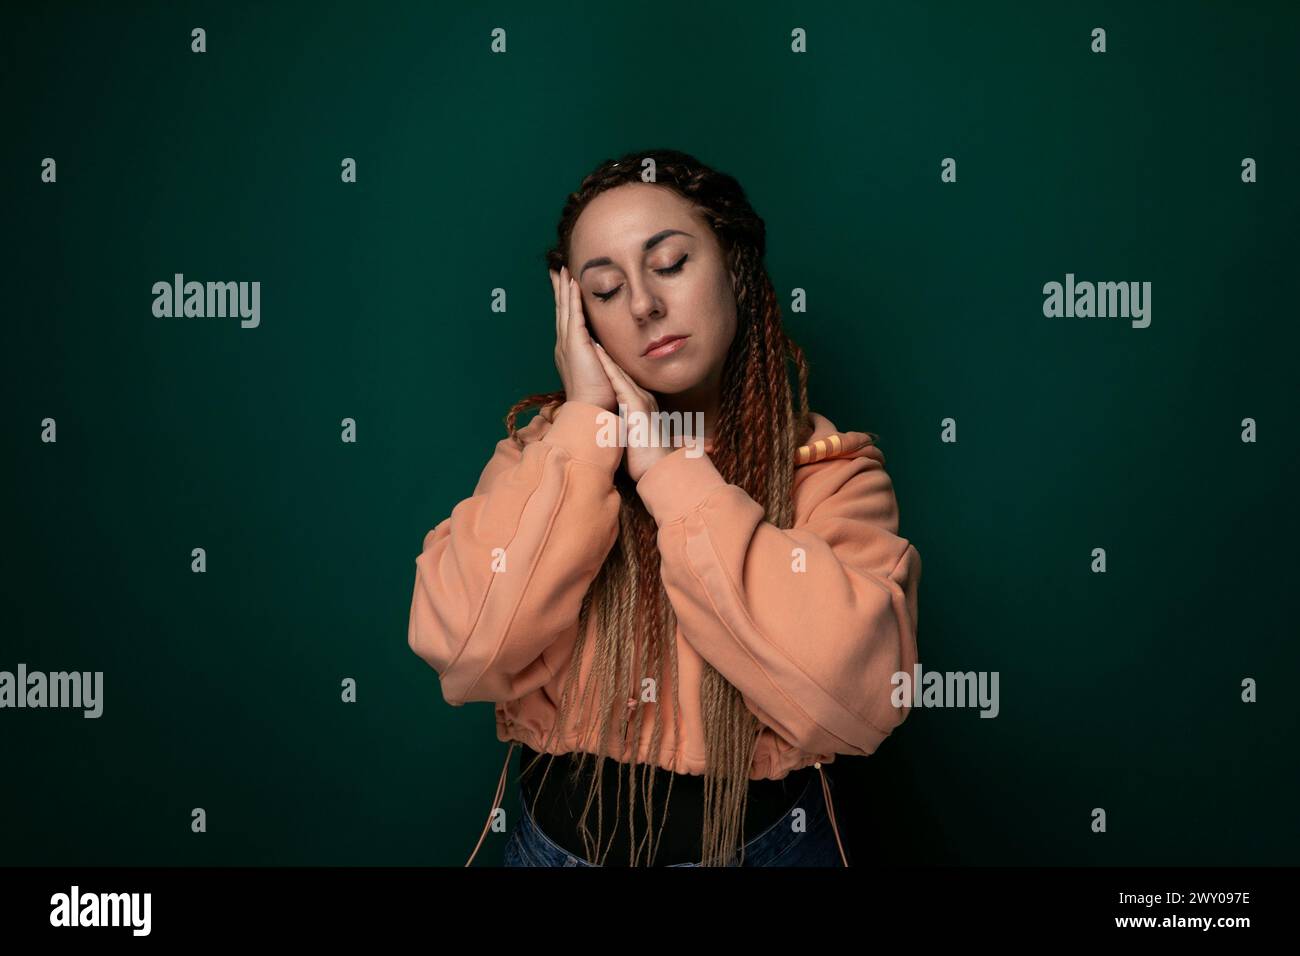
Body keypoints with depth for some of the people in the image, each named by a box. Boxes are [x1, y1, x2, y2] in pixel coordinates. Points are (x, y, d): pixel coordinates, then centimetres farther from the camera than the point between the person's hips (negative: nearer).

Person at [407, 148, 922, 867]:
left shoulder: (828, 469, -9)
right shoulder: (546, 450, -3)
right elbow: (458, 652, -19)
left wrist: (664, 461, -21)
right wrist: (585, 419, -17)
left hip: (763, 841, -1)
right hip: (561, 839, 2)